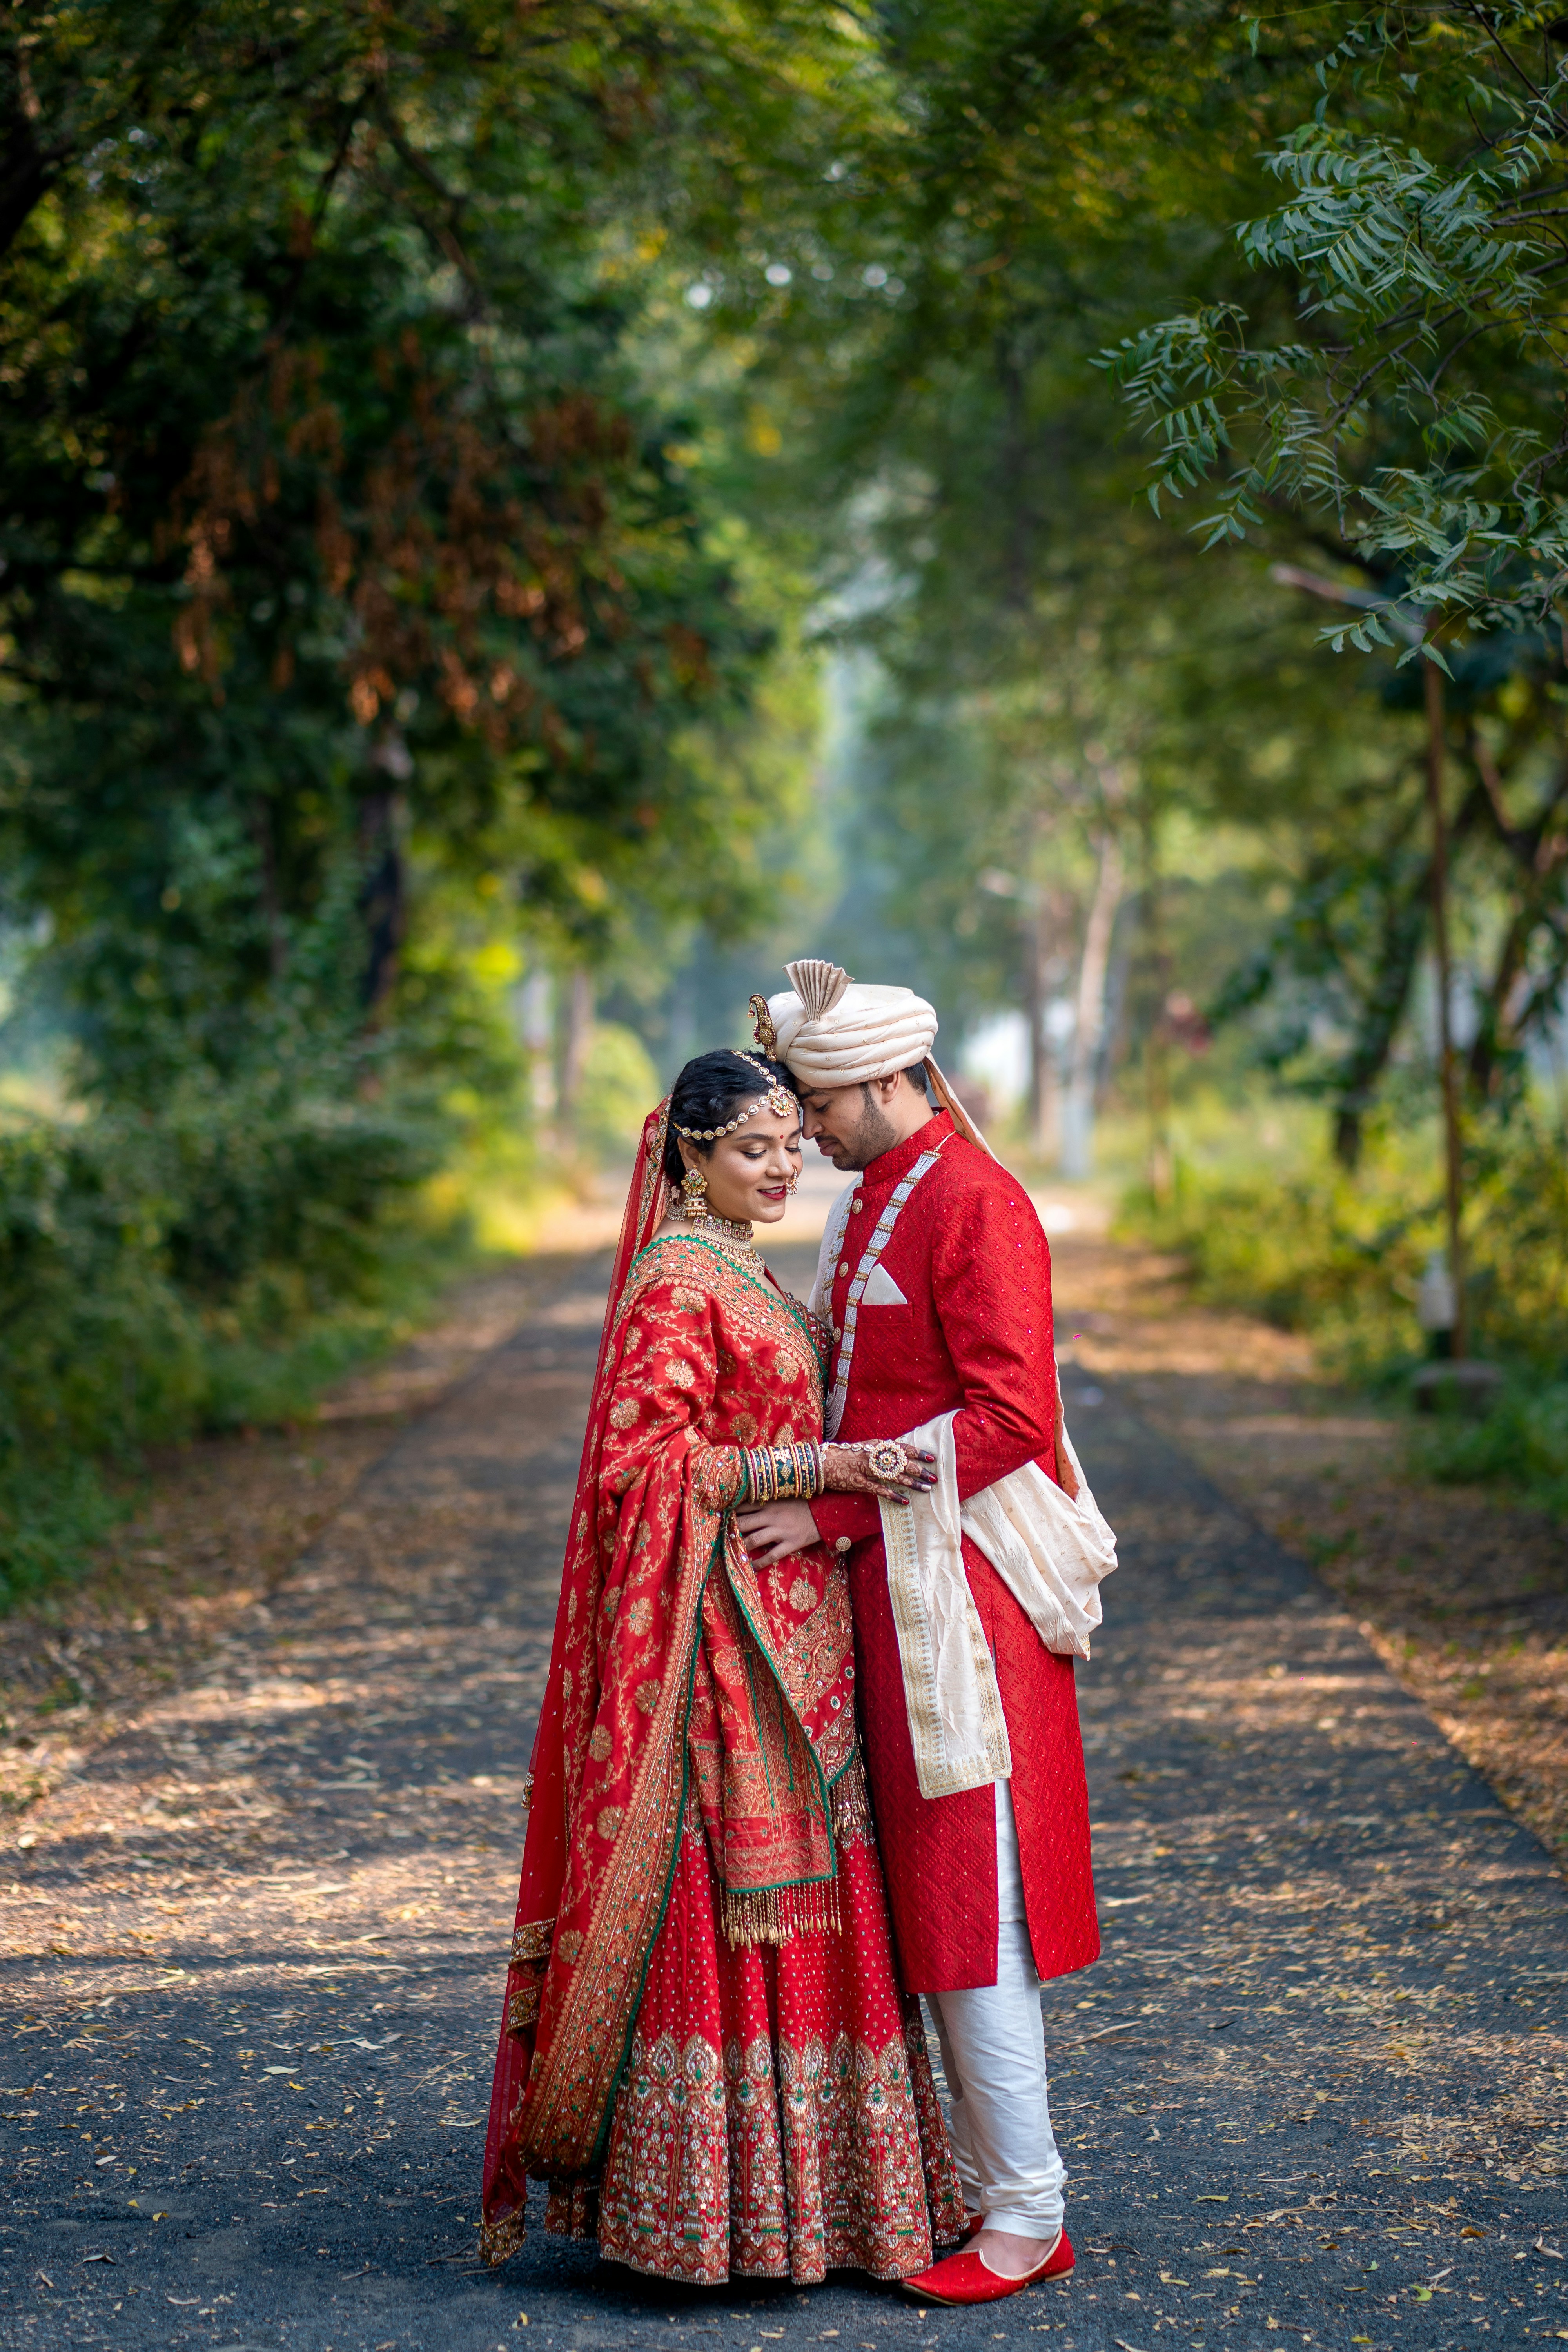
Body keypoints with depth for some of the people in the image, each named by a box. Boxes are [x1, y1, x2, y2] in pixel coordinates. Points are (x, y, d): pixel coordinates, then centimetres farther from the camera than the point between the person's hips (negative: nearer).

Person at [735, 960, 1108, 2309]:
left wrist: (837, 1514, -19)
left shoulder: (976, 1204, -14)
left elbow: (1006, 1416, -20)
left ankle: (1029, 2216, 2)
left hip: (962, 1587, -9)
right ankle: (980, 2182, 19)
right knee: (932, 1895, 11)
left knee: (974, 1898, -5)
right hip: (894, 1583, 9)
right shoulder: (876, 1199, 15)